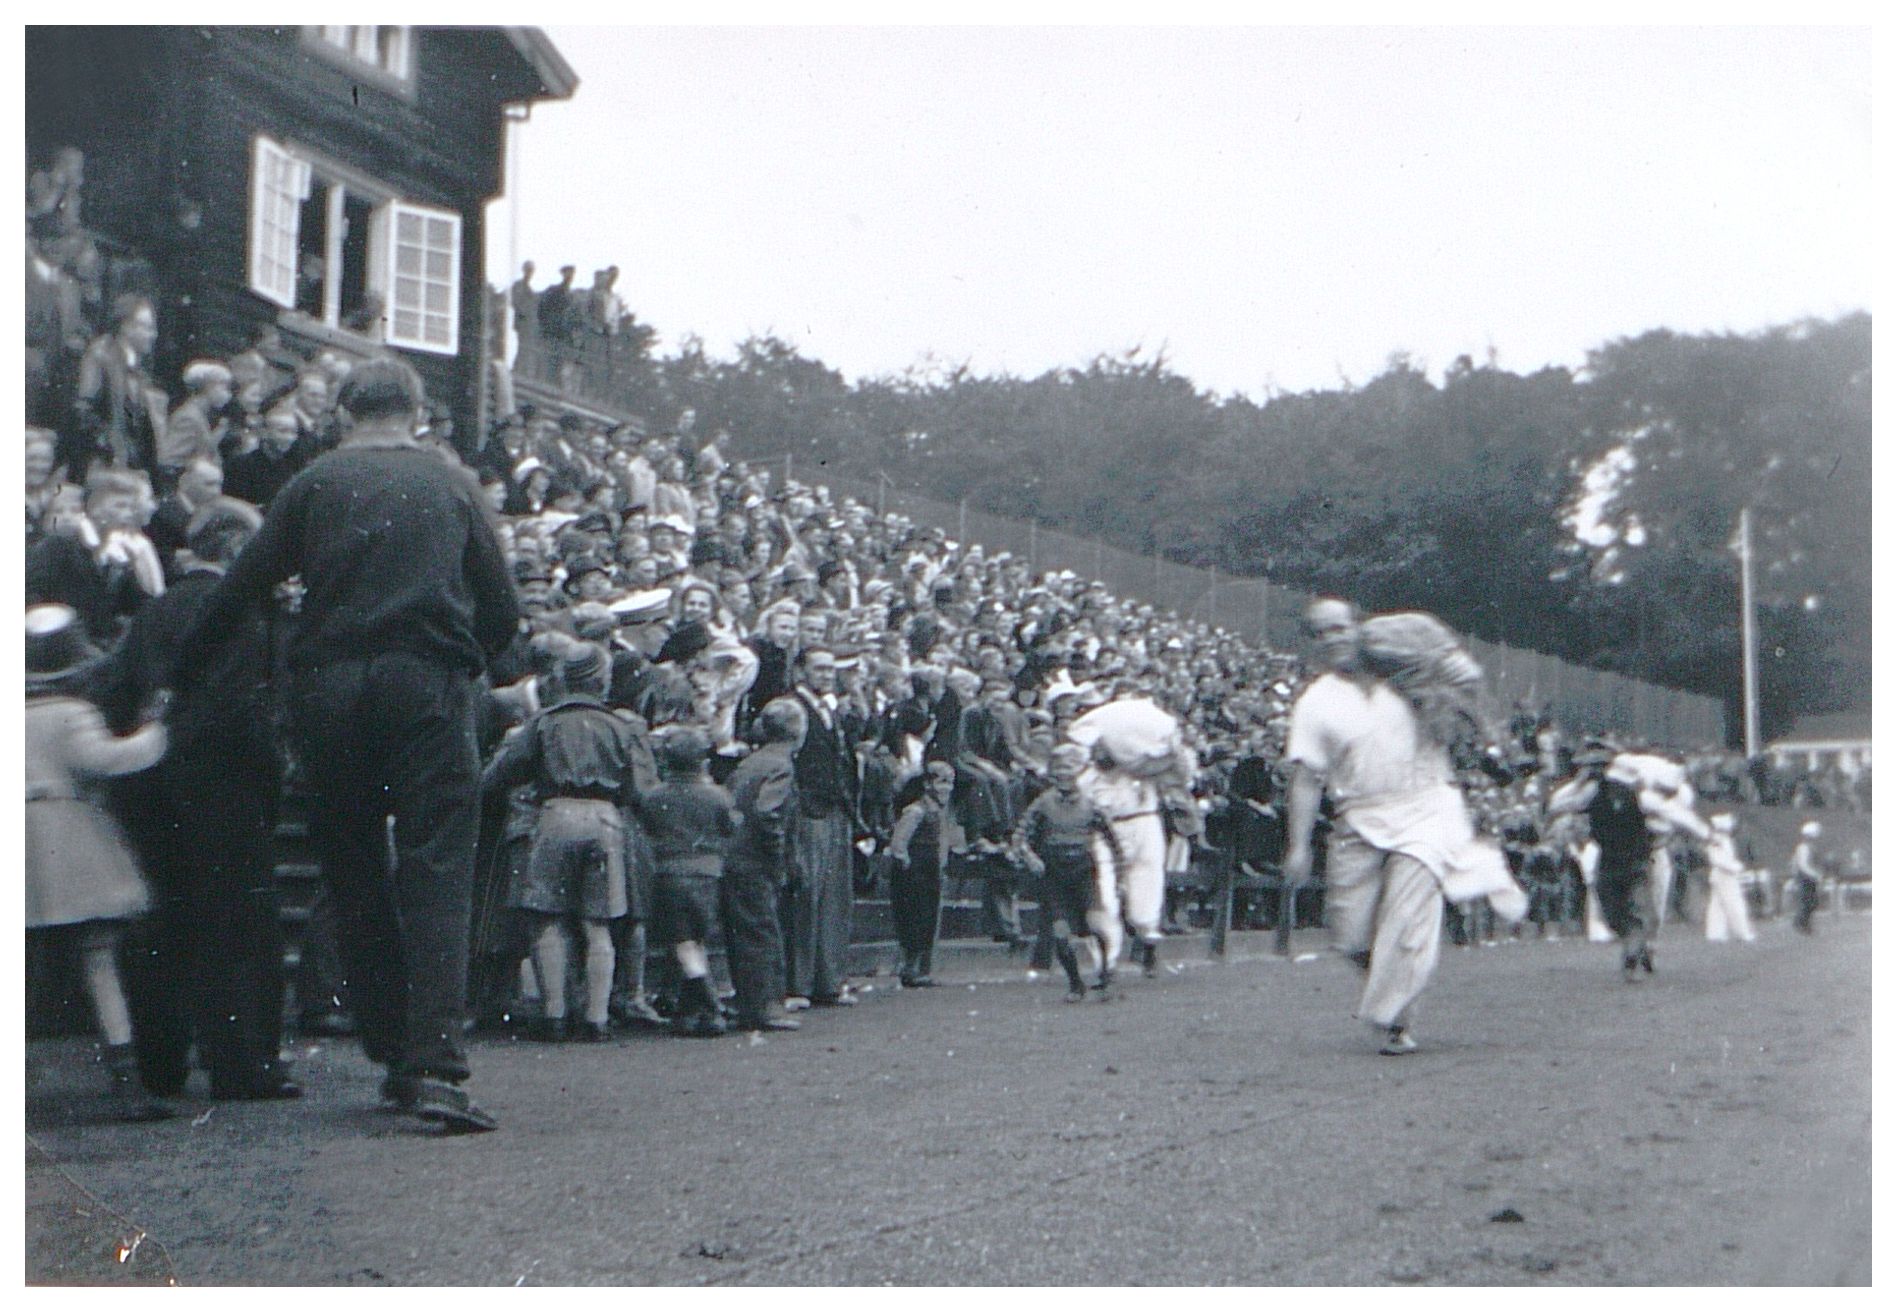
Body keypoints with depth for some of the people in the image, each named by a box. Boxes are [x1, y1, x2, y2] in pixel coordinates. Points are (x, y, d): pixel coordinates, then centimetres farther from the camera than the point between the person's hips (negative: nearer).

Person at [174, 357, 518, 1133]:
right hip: (428, 683, -1)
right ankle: (435, 1063, -17)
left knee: (356, 872, 12)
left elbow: (239, 591, 6)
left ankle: (392, 1053, 16)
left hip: (329, 684, 1)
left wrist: (183, 673, 17)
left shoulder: (313, 486, 11)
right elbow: (501, 610, 11)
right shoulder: (451, 487, 12)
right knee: (435, 872, -4)